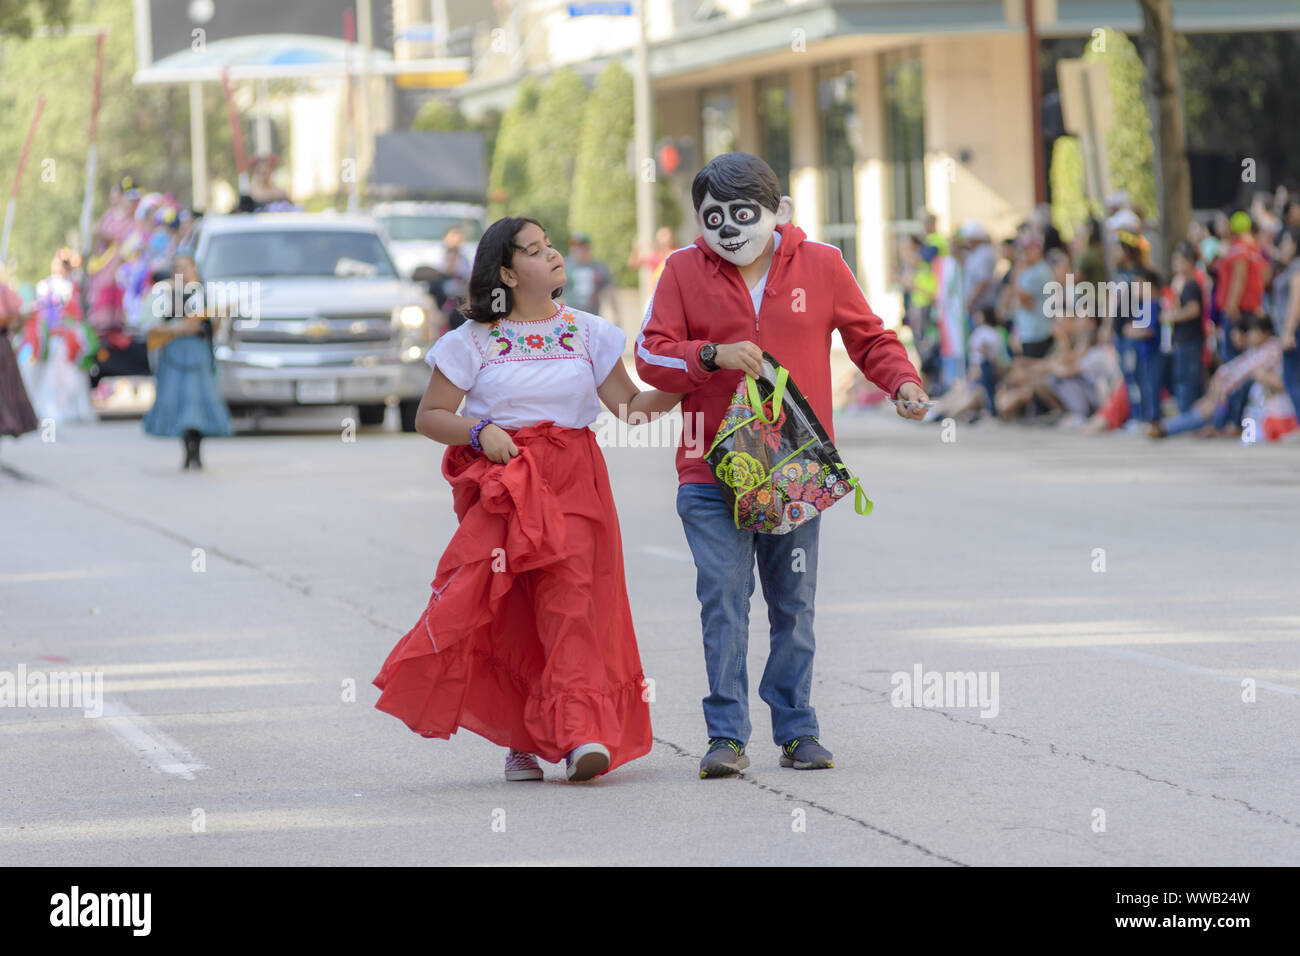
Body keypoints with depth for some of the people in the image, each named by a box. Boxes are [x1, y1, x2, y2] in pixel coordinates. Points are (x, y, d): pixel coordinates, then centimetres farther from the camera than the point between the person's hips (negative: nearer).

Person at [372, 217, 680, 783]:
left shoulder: (587, 332, 12)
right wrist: (478, 432, -11)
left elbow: (630, 406, 10)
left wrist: (682, 389, -6)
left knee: (571, 598, -13)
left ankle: (581, 735, -22)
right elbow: (429, 416, 6)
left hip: (572, 481, 1)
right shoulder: (474, 341, 4)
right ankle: (521, 741, 4)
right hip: (500, 481, -1)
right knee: (507, 614, -7)